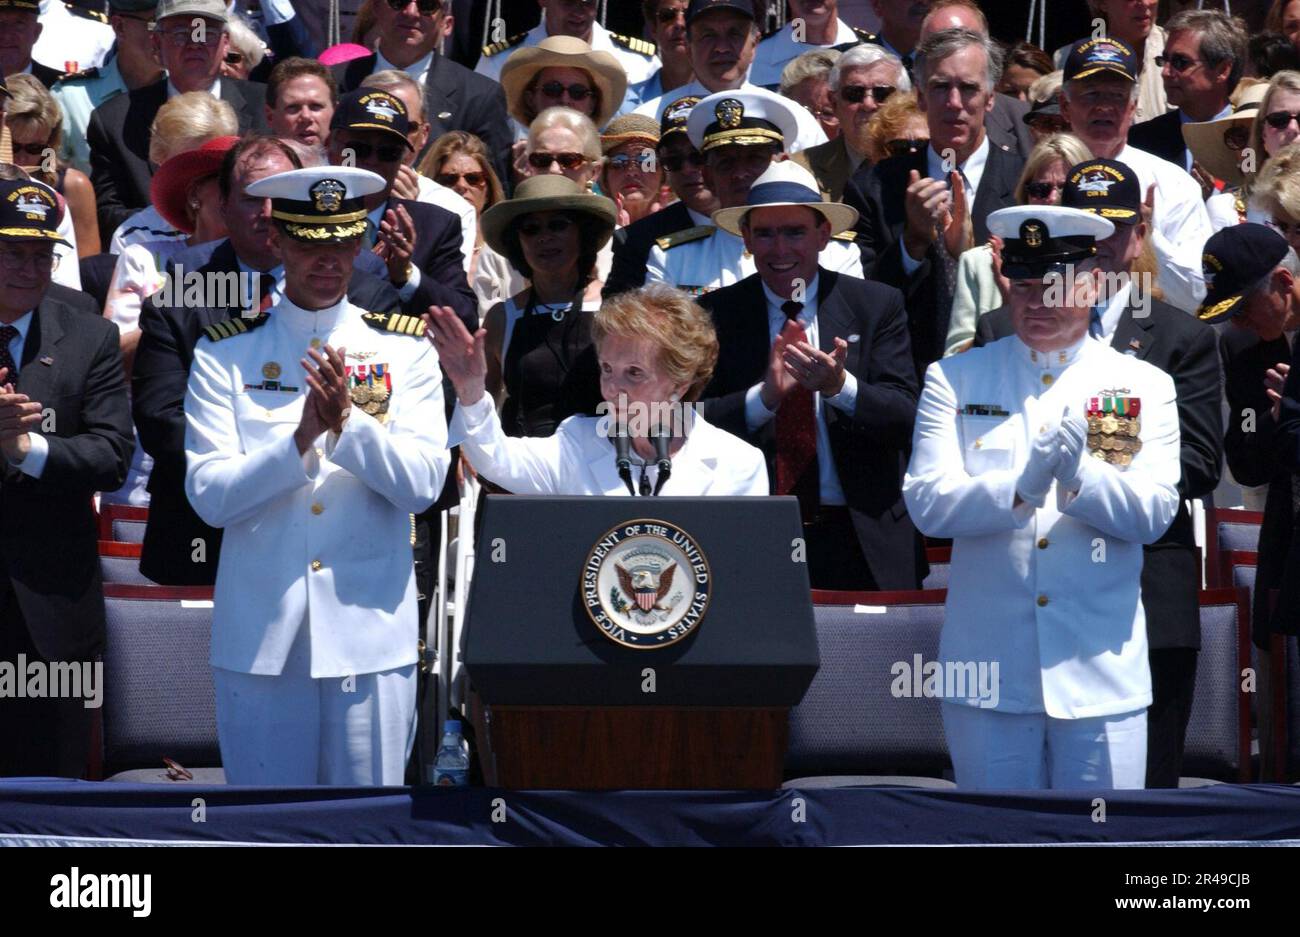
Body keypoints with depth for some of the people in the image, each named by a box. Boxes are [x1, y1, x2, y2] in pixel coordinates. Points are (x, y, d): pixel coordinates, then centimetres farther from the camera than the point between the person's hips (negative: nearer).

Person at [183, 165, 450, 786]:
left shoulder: (405, 351, 6)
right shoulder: (225, 355, 4)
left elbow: (423, 484, -3)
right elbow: (209, 495, -4)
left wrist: (348, 423, -18)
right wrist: (300, 439, -17)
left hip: (371, 634, 0)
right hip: (260, 637, 0)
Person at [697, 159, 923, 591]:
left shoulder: (878, 305, 4)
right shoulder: (716, 313, 4)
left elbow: (905, 420, -5)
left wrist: (840, 386, -23)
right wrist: (765, 396, -22)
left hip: (862, 542, 0)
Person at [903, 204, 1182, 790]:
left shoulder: (1144, 386, 10)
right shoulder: (954, 380, 9)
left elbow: (1155, 512, -2)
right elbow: (926, 504, -4)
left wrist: (1079, 477, -21)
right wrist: (1020, 489, -22)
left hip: (1102, 670, 0)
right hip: (988, 670, 0)